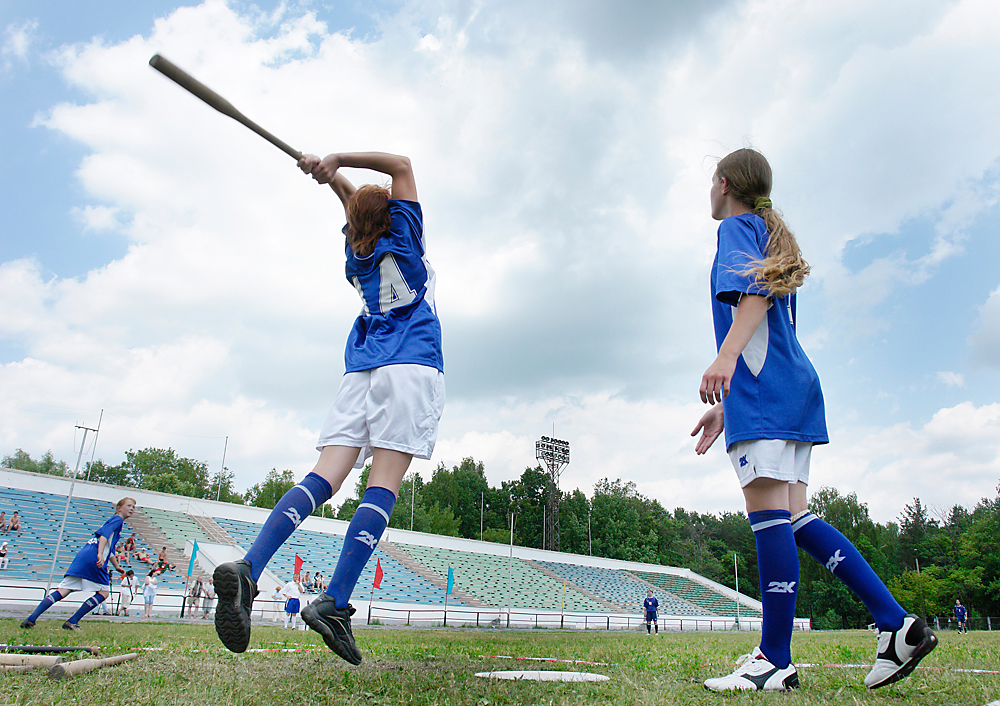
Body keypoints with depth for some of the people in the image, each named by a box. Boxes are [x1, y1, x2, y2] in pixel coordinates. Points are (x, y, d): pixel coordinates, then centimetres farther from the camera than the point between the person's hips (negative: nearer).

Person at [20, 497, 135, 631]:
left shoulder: (112, 520, 32)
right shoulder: (117, 519, 3)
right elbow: (104, 534, -16)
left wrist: (117, 567, 49)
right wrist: (100, 554, -27)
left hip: (81, 557, 9)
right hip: (93, 559, -9)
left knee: (63, 591, 4)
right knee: (104, 593, -1)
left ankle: (31, 619, -5)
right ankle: (72, 622, -3)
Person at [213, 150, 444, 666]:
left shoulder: (357, 251, 22)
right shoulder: (402, 240, 11)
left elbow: (356, 202, 41)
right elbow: (400, 165, 16)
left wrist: (328, 172, 31)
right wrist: (335, 161, 10)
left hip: (360, 372, 5)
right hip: (411, 368, -5)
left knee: (323, 477, -5)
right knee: (384, 486, -12)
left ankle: (248, 568, -22)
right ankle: (334, 602, -22)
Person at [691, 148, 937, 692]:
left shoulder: (737, 227, 6)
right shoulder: (773, 239, 33)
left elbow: (755, 294, -15)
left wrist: (723, 359, -29)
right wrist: (725, 404, 30)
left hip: (764, 390, -9)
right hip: (793, 385, 9)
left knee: (768, 512, -12)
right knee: (791, 516, 6)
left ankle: (775, 662, -10)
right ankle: (897, 626, 5)